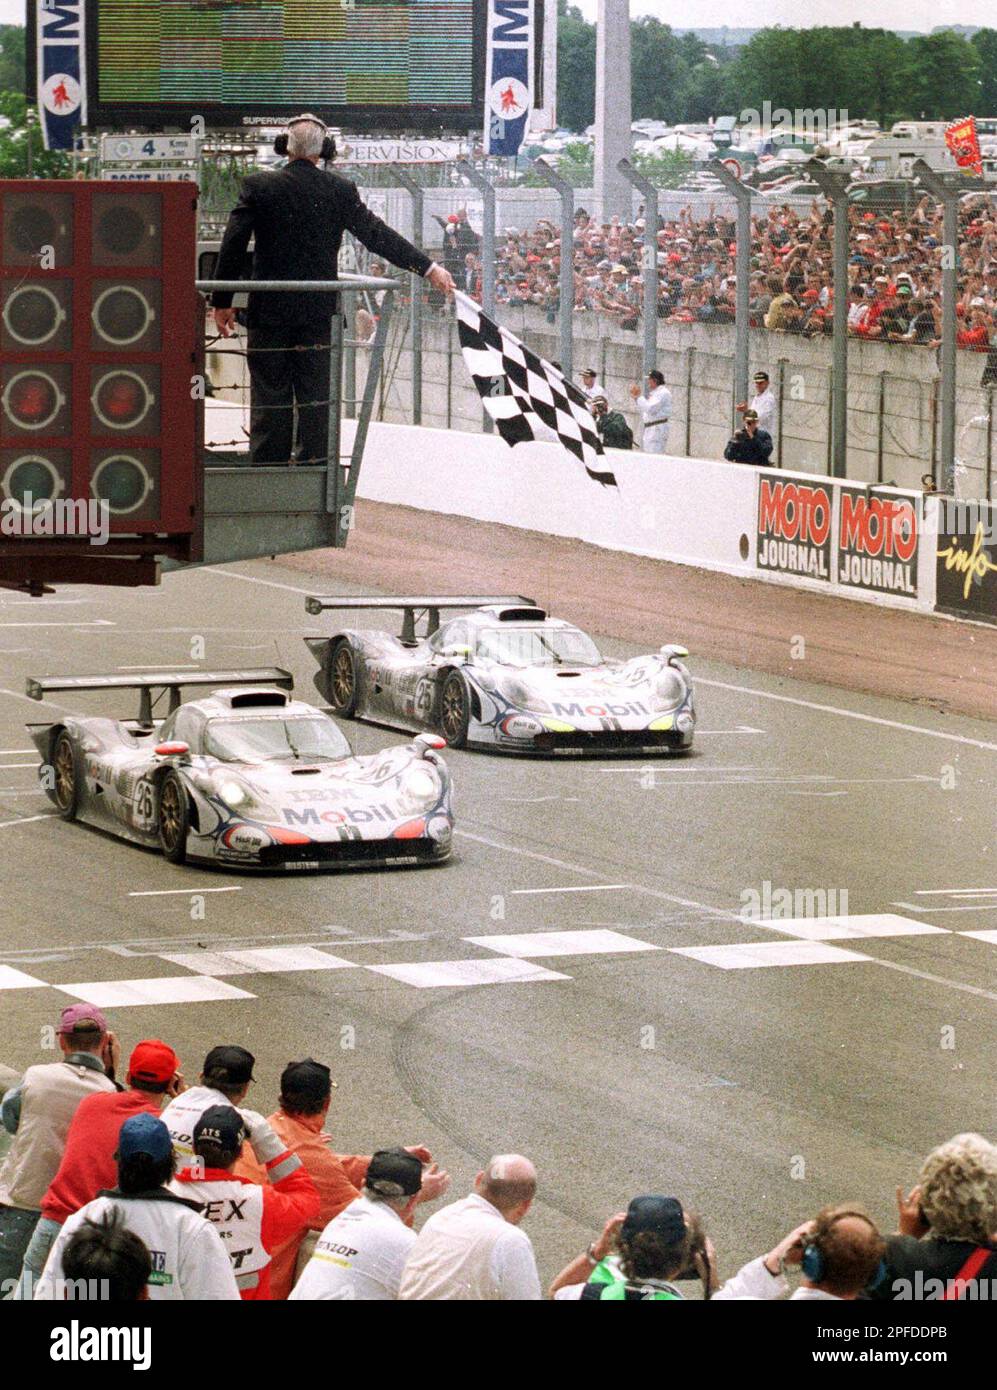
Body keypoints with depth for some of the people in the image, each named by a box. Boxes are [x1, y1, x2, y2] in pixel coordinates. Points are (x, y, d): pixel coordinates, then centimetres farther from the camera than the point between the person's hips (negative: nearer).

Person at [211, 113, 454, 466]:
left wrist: (222, 302, 2)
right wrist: (428, 268, 8)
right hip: (319, 313, 1)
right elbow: (378, 235, -1)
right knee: (316, 398, 7)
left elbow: (233, 246, -7)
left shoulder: (258, 186, -5)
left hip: (269, 312, -1)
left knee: (270, 399, 4)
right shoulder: (340, 190, -2)